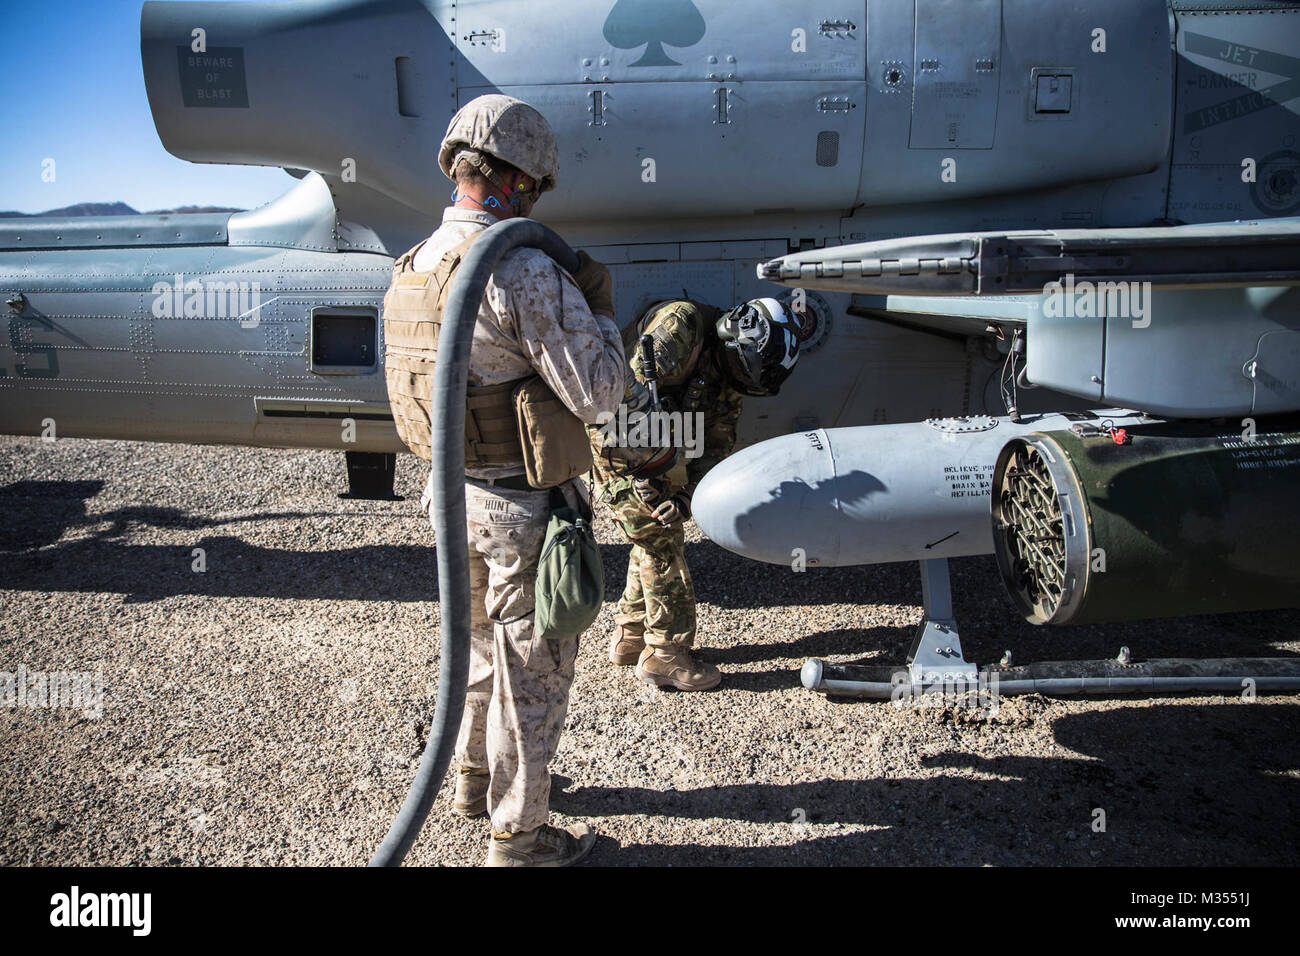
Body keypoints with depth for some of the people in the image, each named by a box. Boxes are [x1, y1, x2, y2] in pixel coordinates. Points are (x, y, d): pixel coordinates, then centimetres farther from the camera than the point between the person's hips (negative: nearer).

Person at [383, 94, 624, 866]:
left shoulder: (414, 270, 4)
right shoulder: (526, 272, -23)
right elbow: (598, 393, -24)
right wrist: (599, 308, -8)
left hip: (458, 493, 8)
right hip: (528, 509, -8)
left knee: (486, 646, 27)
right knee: (533, 674, 8)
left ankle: (479, 779, 48)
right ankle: (519, 836, 26)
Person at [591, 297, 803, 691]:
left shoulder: (728, 377, 3)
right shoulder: (680, 324, -24)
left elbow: (717, 443, 1)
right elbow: (629, 393, -30)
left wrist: (686, 494, -14)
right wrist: (645, 473, -28)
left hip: (653, 453, 9)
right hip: (615, 447, -8)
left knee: (657, 536, 14)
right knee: (661, 543, -6)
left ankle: (630, 637, 28)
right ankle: (665, 654, 5)